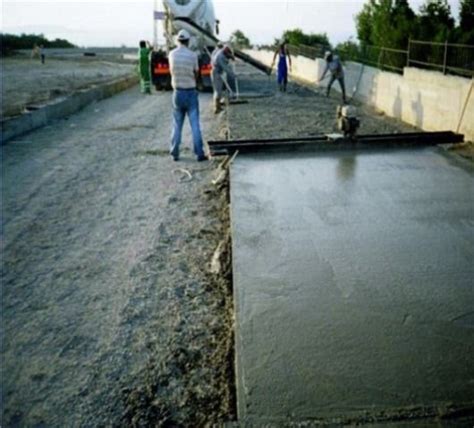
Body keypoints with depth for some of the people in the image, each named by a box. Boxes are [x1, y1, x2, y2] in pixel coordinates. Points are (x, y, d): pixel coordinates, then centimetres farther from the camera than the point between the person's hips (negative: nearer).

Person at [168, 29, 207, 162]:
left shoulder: (172, 54, -1)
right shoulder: (193, 55, -8)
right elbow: (196, 74, 1)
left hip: (178, 93, 2)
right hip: (191, 92, -2)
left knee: (177, 125, 10)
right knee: (195, 124, -1)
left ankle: (175, 153, 12)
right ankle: (199, 153, -2)